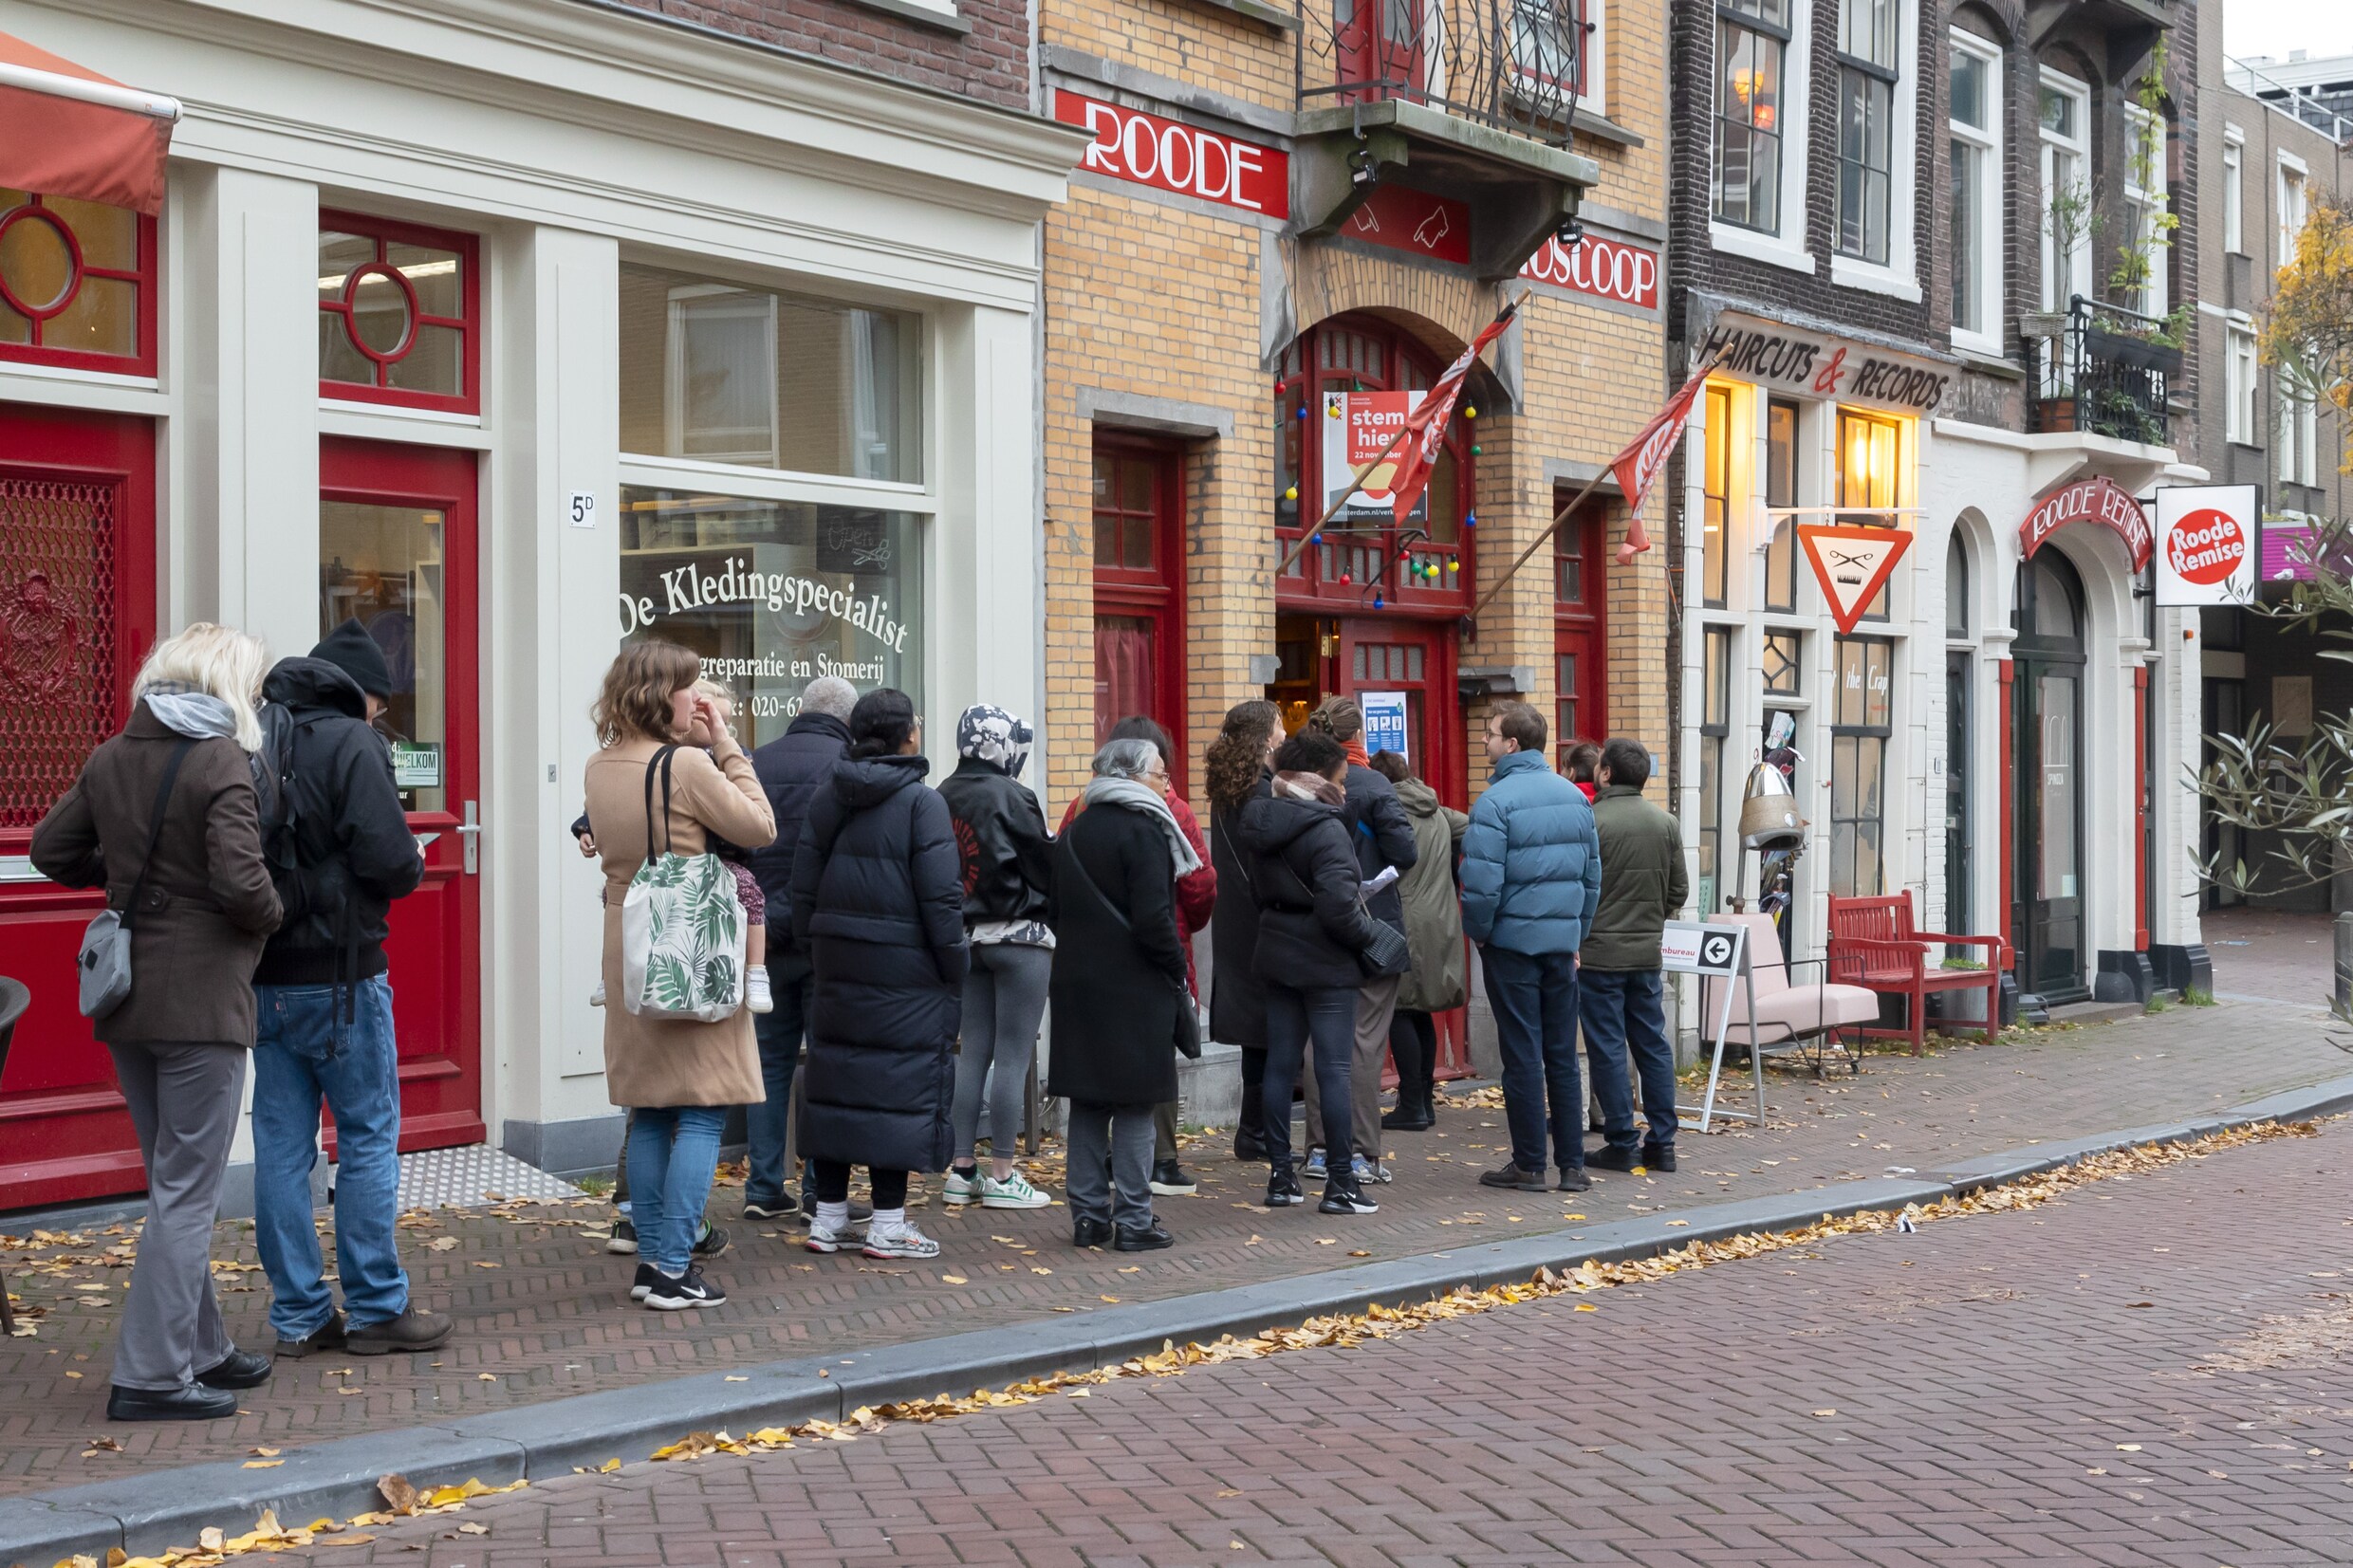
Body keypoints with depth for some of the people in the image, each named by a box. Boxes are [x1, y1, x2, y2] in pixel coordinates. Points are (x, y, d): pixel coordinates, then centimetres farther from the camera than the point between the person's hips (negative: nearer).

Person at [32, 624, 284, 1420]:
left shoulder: (111, 759, 7)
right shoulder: (222, 763, -15)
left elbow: (50, 851, 13)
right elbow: (240, 881, -23)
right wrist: (271, 918, -4)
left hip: (127, 996, 8)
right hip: (201, 1001, -7)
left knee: (175, 1183, 18)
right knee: (186, 1192, 1)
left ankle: (202, 1348, 28)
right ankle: (151, 1376, 4)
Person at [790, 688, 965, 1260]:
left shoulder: (827, 799, 8)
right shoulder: (922, 802, -10)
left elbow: (804, 886, 11)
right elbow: (941, 896, -13)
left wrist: (815, 952, 18)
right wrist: (954, 972, -5)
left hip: (837, 966, 6)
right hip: (905, 971, -6)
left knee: (836, 1077, 11)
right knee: (899, 1083, 0)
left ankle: (828, 1217, 18)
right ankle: (888, 1224, 3)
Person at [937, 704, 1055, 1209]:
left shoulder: (944, 796, 6)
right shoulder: (1009, 796, -15)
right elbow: (1045, 864, -8)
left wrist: (962, 916, 13)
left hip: (969, 935, 7)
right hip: (1020, 937, -7)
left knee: (973, 1051, 12)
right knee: (1013, 1058, -1)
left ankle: (961, 1169, 14)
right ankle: (1002, 1176, 2)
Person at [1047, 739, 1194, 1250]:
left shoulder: (1074, 833, 11)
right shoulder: (1142, 830, -12)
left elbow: (1055, 910, 14)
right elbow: (1153, 917, -18)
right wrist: (1178, 971, -7)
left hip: (1078, 983, 7)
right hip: (1134, 988, -7)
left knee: (1087, 1103, 10)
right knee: (1134, 1105, 0)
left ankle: (1088, 1215, 14)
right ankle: (1133, 1221, 2)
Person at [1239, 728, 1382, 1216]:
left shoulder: (1262, 824, 7)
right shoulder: (1326, 830, -18)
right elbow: (1338, 905, -24)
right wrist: (1367, 931, -7)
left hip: (1276, 956, 8)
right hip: (1324, 962, -8)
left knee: (1280, 1064, 11)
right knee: (1334, 1069, -2)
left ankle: (1280, 1178, 16)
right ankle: (1340, 1184, 2)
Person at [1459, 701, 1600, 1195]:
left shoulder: (1496, 801, -14)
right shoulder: (1575, 797, 7)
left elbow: (1481, 882, -19)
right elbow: (1593, 874, 11)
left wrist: (1477, 932, -3)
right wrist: (1576, 933, 17)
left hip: (1513, 942, -5)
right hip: (1563, 941, 5)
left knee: (1522, 1056, 1)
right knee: (1562, 1056, 11)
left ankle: (1529, 1165, 7)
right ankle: (1573, 1164, 13)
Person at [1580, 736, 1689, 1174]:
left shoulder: (1590, 822, -14)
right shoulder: (1666, 824, 5)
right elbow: (1679, 890, 9)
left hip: (1598, 953, -5)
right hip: (1647, 953, 6)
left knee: (1608, 1050, 1)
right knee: (1653, 1046, 11)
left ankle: (1621, 1145, 4)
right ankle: (1662, 1143, 14)